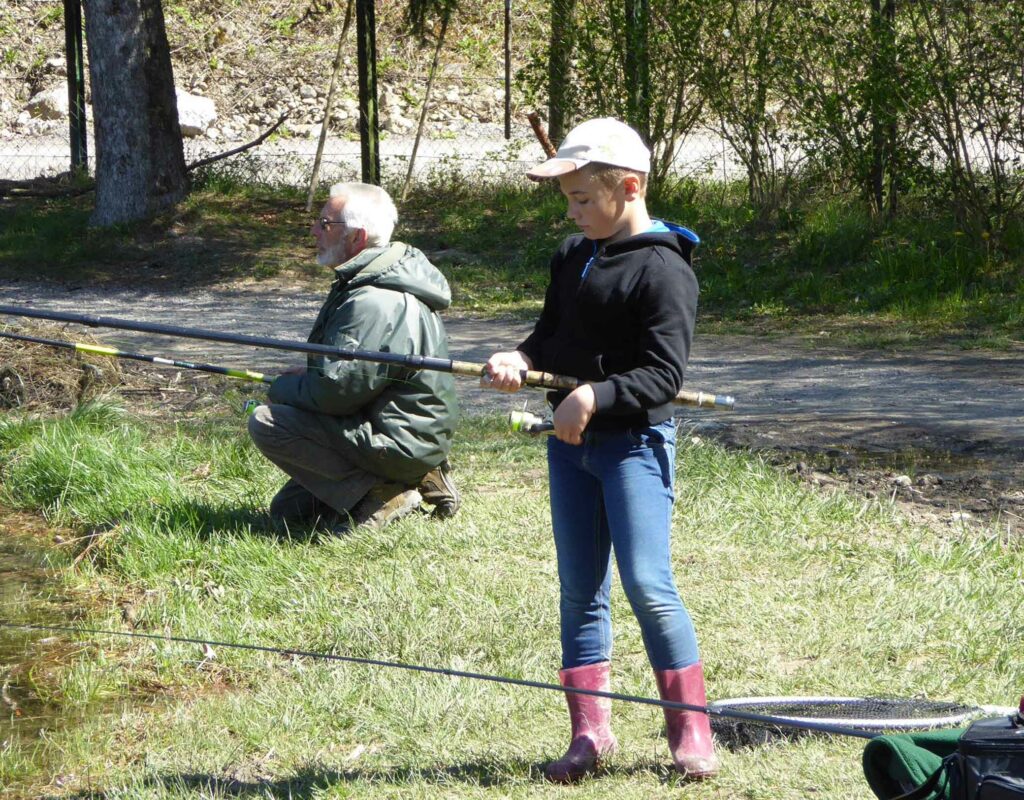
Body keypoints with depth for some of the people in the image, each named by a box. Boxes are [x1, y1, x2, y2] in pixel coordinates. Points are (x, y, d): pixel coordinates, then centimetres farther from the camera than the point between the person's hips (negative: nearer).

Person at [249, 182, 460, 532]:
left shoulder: (376, 303, -25)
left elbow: (337, 391, -26)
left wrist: (283, 386, -7)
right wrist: (306, 378, 7)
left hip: (398, 445, -11)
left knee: (266, 423, -17)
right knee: (286, 510, 16)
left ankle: (377, 493, -13)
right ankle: (405, 483, 9)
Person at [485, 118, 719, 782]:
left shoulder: (663, 270, -14)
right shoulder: (573, 256, 12)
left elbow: (664, 374, -19)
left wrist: (595, 396, -28)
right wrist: (524, 360, -3)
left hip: (635, 441, -8)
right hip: (571, 443, 8)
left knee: (648, 584, -12)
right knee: (580, 590, 9)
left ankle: (691, 729, -1)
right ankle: (590, 731, 15)